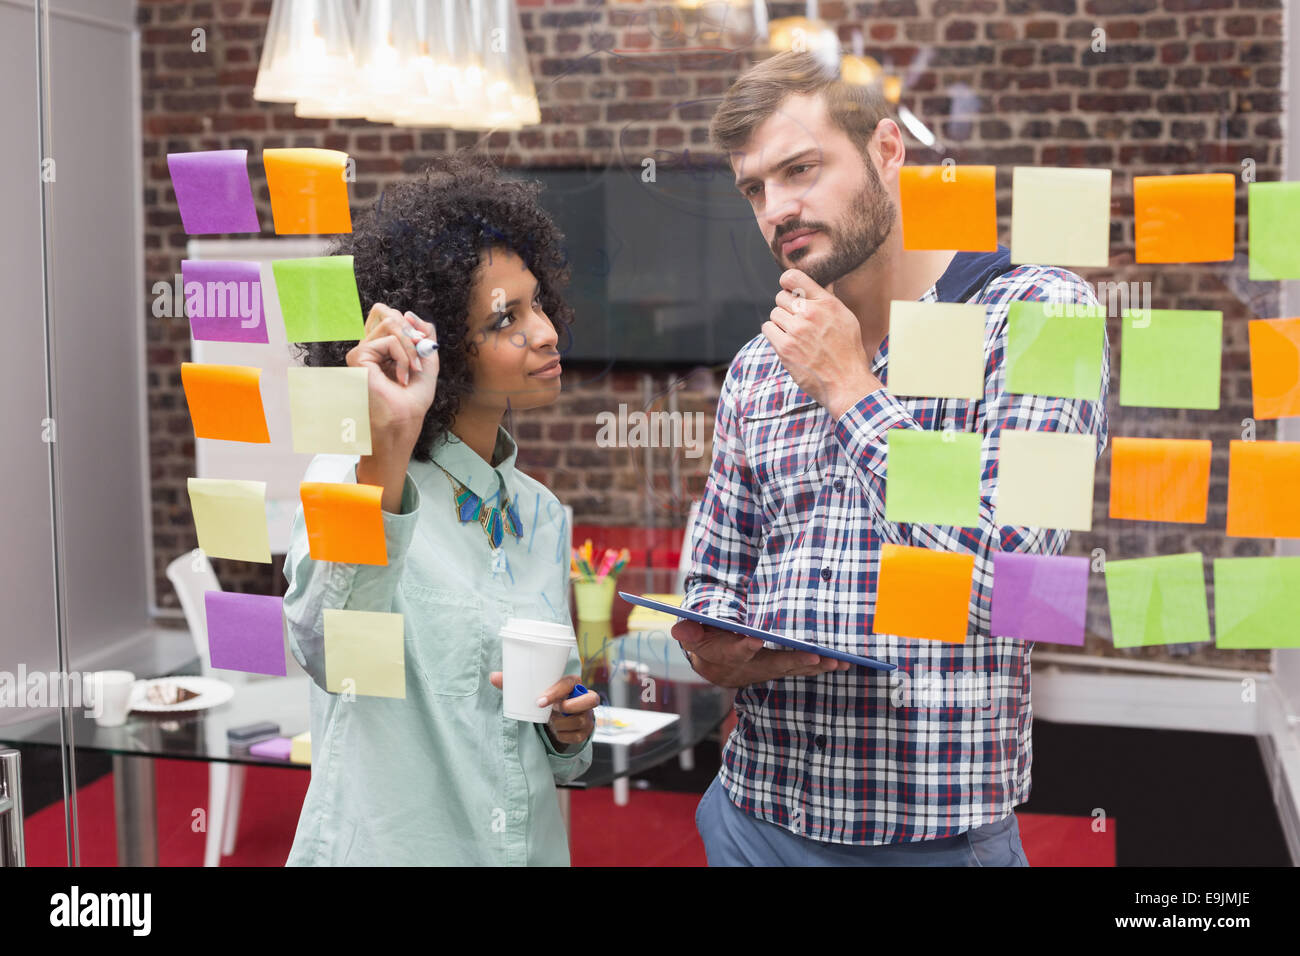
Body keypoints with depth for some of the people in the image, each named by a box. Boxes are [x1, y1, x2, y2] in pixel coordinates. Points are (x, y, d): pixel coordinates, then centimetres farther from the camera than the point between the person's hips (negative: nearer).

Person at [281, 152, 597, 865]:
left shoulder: (541, 516, 5)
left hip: (531, 844, 6)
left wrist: (568, 727, -6)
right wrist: (388, 449, -42)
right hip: (384, 844, -5)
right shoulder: (349, 475, -13)